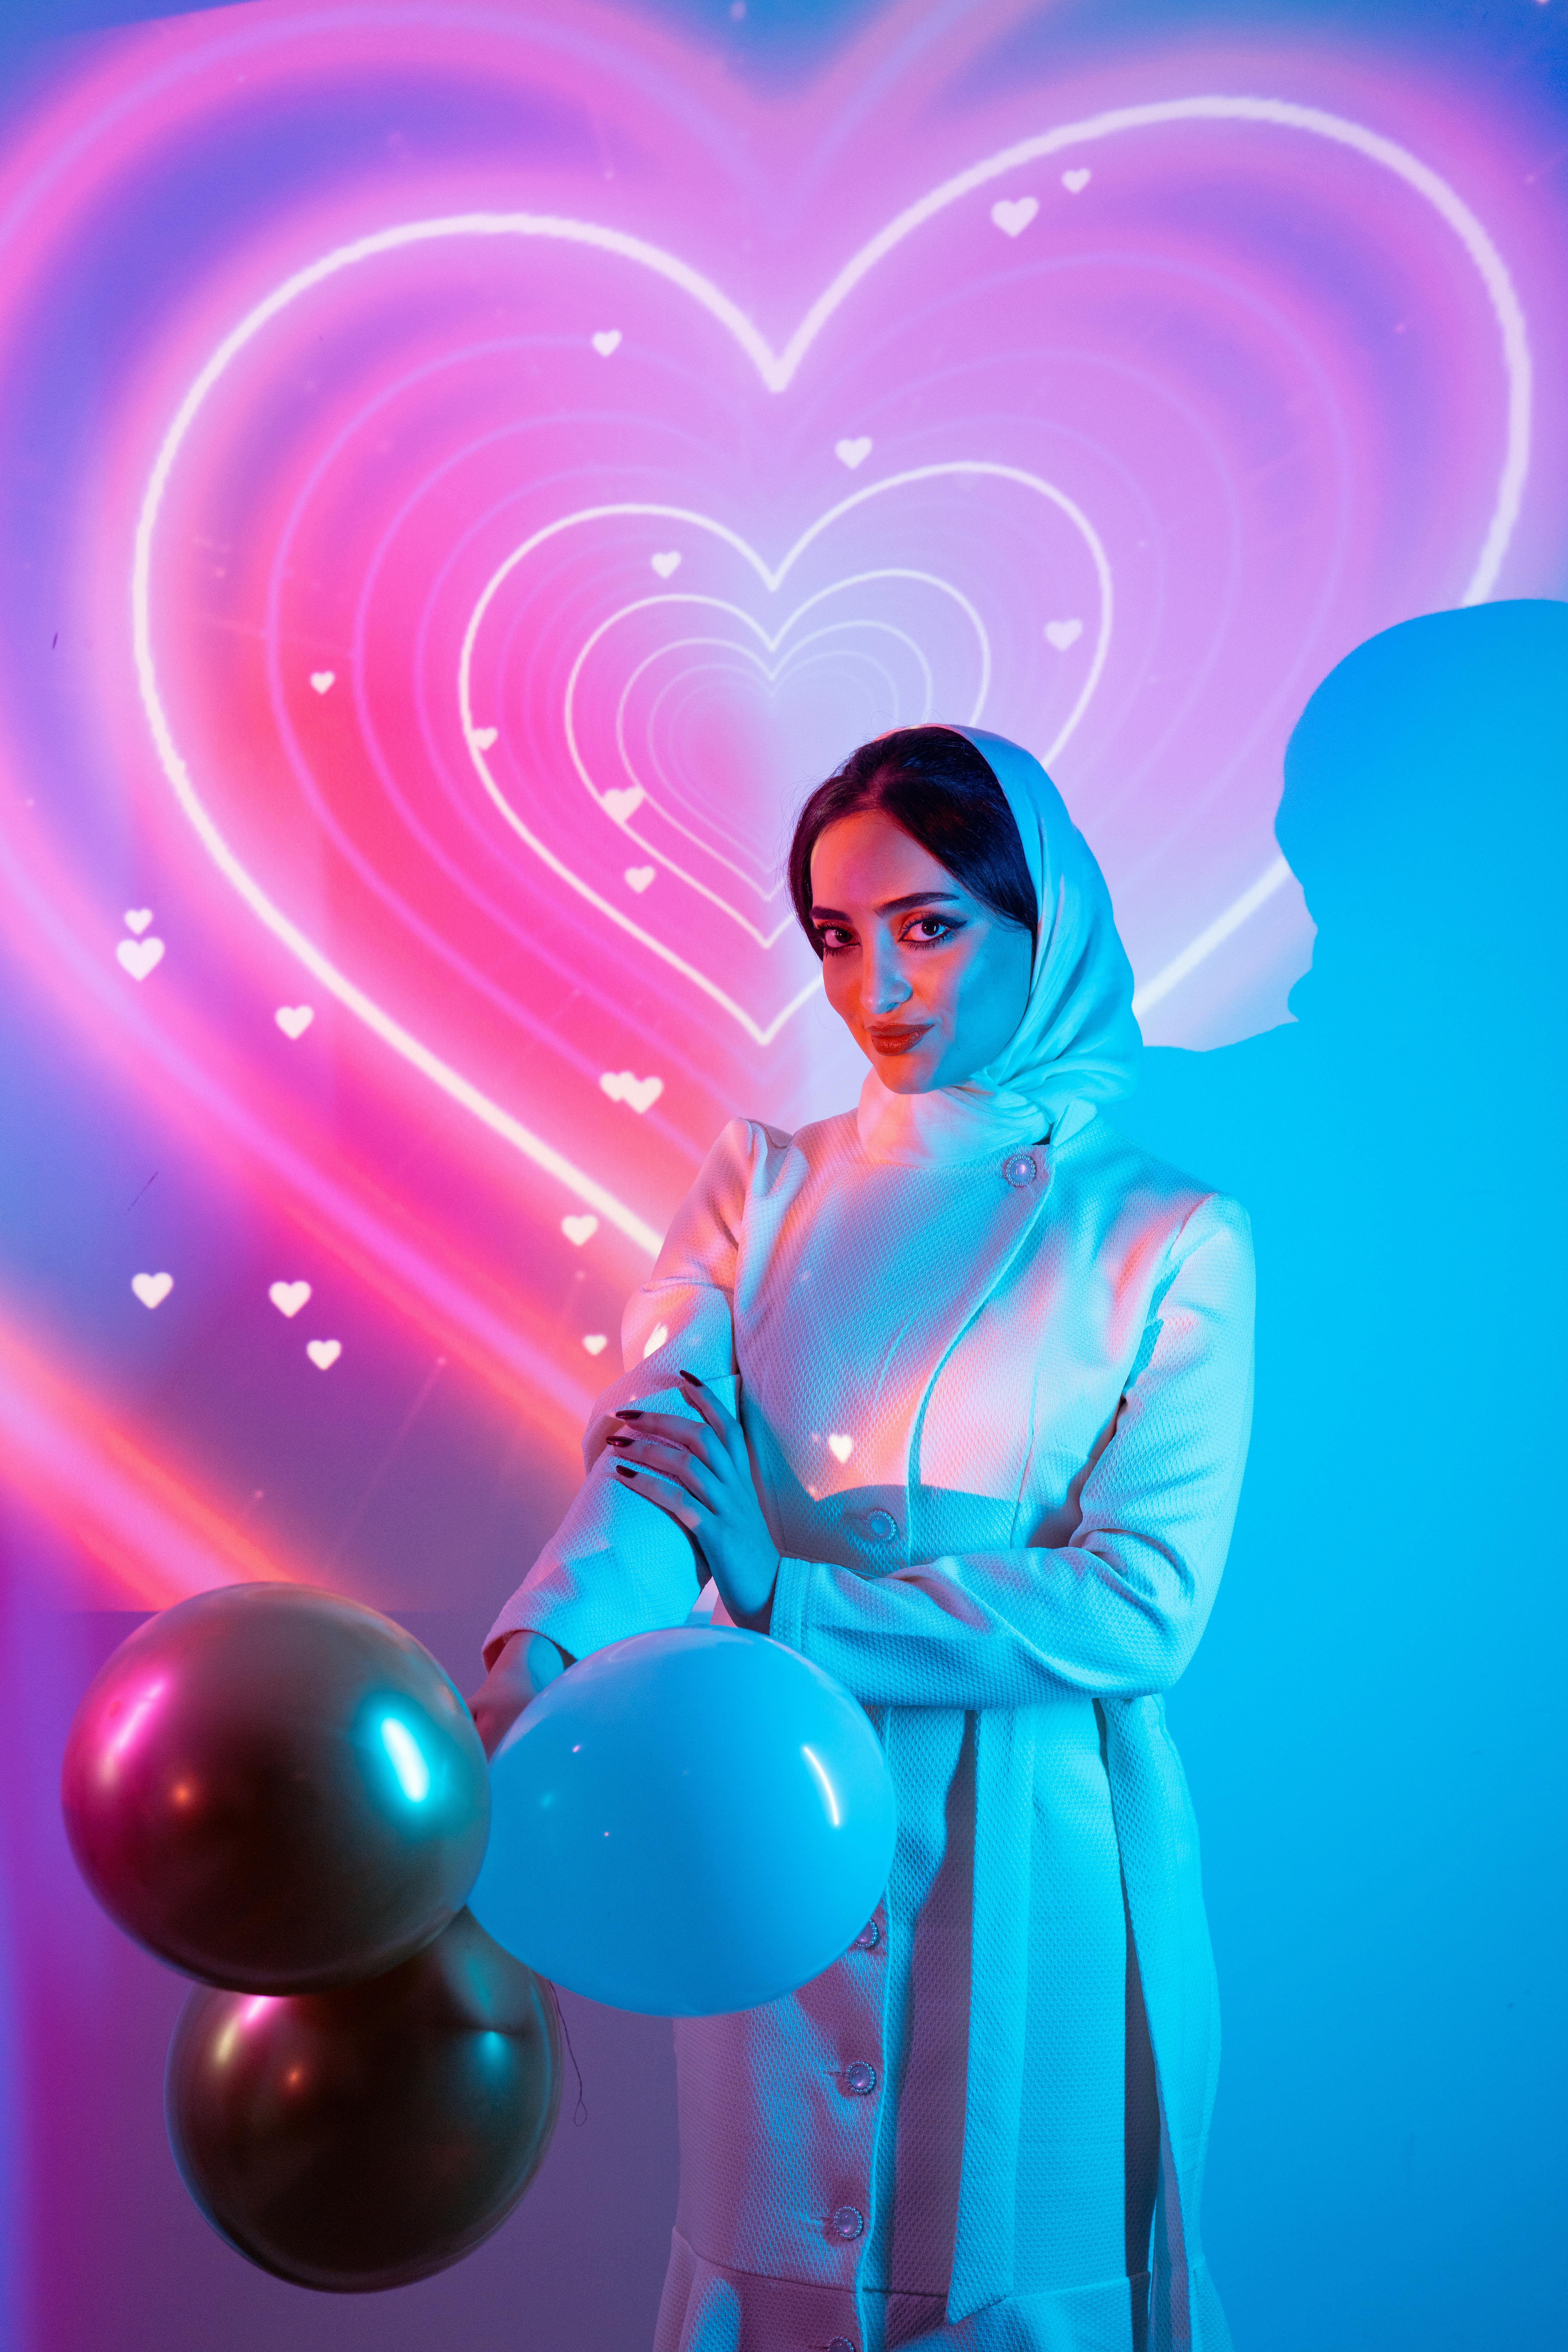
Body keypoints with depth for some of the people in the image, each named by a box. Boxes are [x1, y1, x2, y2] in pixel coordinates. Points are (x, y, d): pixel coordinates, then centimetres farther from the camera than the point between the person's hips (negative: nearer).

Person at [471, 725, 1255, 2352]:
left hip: (1029, 1867, -2)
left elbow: (1144, 1608, -13)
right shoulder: (764, 1186, 3)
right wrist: (538, 1655, -32)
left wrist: (790, 1596, -18)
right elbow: (653, 1454, -12)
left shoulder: (1172, 1240, -5)